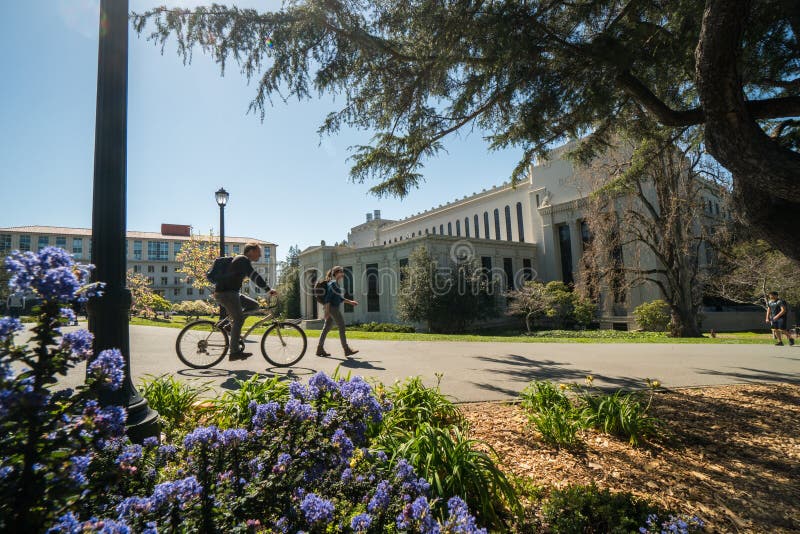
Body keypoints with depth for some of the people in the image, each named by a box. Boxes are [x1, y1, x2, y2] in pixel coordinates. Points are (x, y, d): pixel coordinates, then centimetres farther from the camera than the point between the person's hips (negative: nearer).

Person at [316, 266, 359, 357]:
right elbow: (328, 297, -18)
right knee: (342, 328, -4)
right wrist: (327, 311, -22)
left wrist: (350, 302, 21)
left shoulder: (337, 284, 17)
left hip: (334, 309, 9)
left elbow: (340, 298, 24)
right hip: (333, 308, -9)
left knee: (326, 328, 9)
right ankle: (347, 350, 2)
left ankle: (320, 349, 11)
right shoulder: (333, 283, -12)